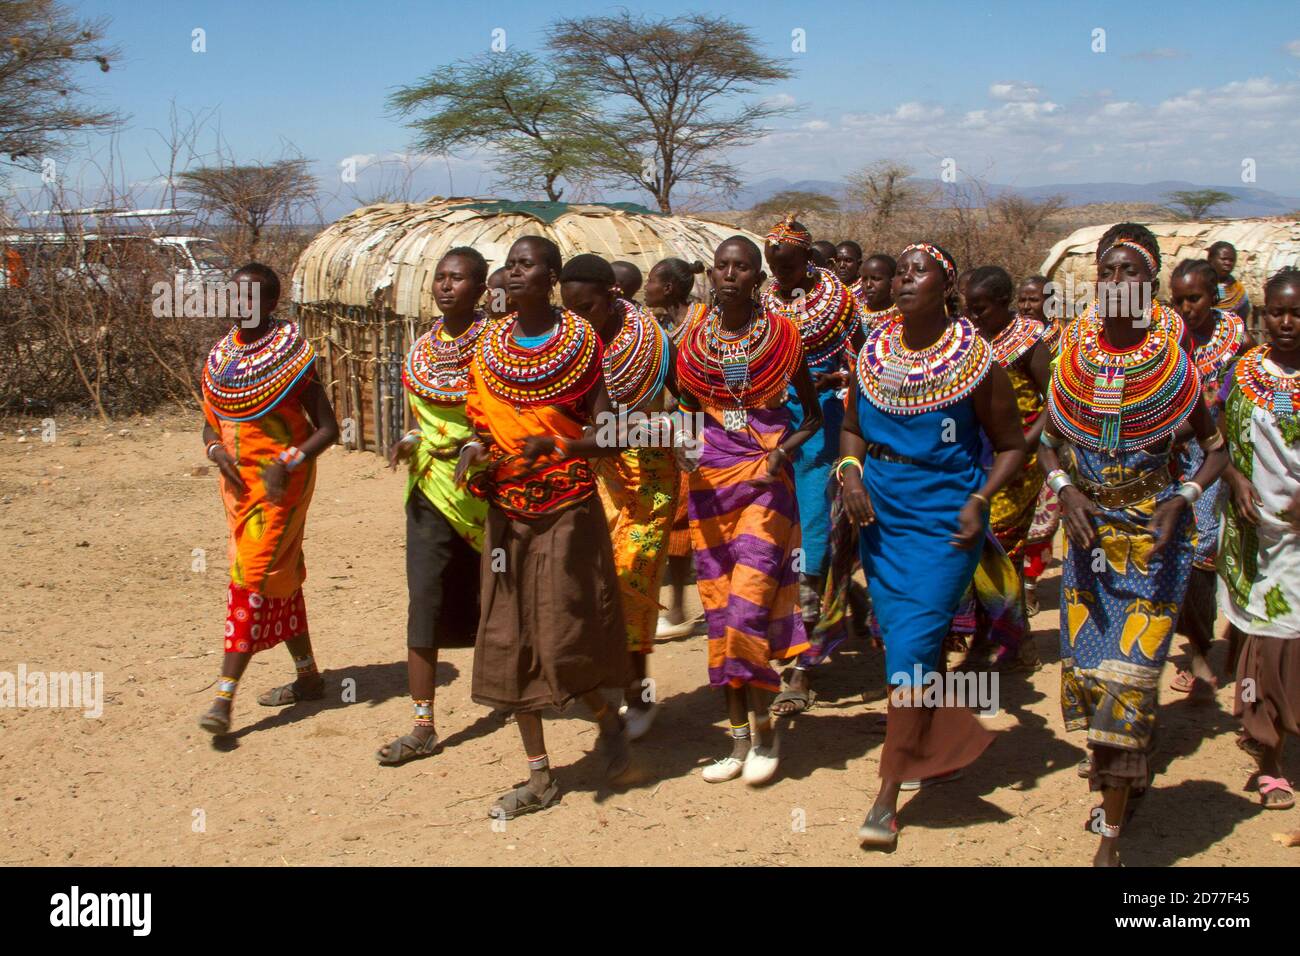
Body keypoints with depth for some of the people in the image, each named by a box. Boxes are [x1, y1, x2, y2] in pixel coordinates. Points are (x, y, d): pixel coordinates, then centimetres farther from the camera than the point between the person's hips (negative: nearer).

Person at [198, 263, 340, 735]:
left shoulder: (290, 354, -10)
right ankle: (308, 675, 27)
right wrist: (216, 449, -7)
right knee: (279, 579, 14)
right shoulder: (221, 355, 7)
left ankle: (224, 696, -11)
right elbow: (210, 422, 15)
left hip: (280, 483, -7)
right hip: (238, 481, 7)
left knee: (253, 578, -11)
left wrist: (288, 462, -22)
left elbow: (327, 428, -9)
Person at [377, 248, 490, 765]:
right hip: (431, 488, 4)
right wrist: (408, 441, 0)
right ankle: (423, 727, 5)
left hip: (485, 487, -4)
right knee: (425, 602, -1)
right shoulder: (423, 348, 8)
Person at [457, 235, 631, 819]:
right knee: (510, 641, 5)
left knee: (564, 637, -7)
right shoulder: (489, 347, 7)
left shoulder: (580, 342, -5)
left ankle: (607, 718, 26)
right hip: (506, 513, 5)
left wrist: (553, 444, -23)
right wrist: (475, 451, -7)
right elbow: (482, 425, 14)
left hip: (568, 511, -4)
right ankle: (539, 778, 16)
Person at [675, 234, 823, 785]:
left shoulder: (782, 335, -3)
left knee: (747, 605, -12)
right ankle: (739, 738, 15)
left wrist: (785, 450, -12)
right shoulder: (694, 340, 4)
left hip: (766, 481, -4)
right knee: (718, 608, 5)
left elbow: (813, 414, 5)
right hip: (710, 481, 4)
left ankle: (764, 727, 6)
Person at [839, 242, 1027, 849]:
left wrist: (979, 501, -15)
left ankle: (888, 795, -4)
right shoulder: (872, 351, 3)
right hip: (881, 513, 5)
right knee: (904, 638, 14)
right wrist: (850, 470, -6)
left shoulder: (977, 360, -9)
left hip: (944, 520, -5)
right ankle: (939, 746, 38)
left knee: (913, 645, -10)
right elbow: (854, 426, 14)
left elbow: (1011, 445, -1)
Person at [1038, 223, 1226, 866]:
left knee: (1129, 670, -6)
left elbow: (1216, 449, -1)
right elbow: (1048, 442, 8)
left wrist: (1182, 498, -17)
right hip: (1089, 525, 4)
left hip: (1154, 530, -3)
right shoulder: (1075, 353, -2)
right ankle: (1124, 775, 35)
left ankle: (1111, 832, 1)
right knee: (1087, 660, 9)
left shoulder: (1174, 359, -9)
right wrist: (1065, 490, -10)